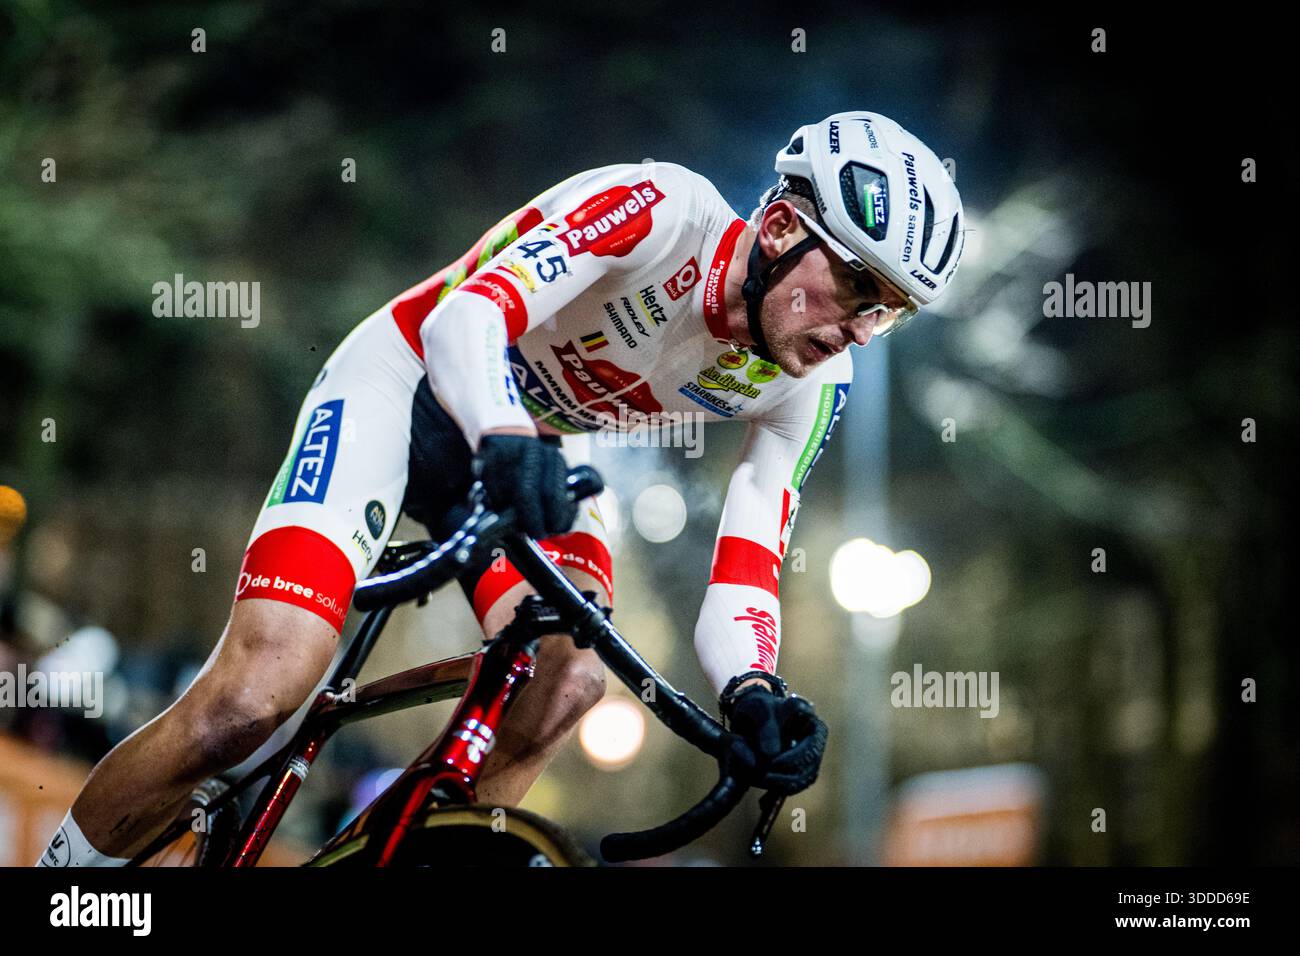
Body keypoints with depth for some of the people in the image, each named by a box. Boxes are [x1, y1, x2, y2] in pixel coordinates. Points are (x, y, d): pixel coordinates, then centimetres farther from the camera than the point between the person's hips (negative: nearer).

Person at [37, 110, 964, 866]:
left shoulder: (809, 385, -9)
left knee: (572, 676, -25)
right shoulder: (661, 209, -28)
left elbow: (747, 562, -11)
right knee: (254, 697, -22)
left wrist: (753, 696, -32)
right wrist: (505, 442, -59)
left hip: (529, 451, 6)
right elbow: (465, 319, -39)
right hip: (408, 389, -6)